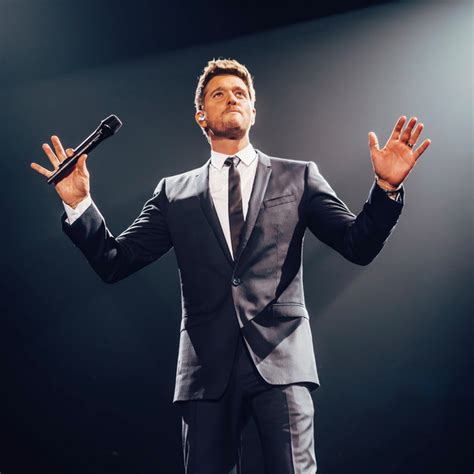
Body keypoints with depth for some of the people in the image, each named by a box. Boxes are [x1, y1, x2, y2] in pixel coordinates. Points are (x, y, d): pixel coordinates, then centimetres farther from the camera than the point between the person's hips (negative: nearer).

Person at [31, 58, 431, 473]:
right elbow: (115, 263, 8)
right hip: (208, 369, 2)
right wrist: (79, 203, -5)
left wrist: (387, 187, -13)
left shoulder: (298, 177, 10)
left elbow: (359, 246, 3)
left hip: (280, 360, -1)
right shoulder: (175, 193, 12)